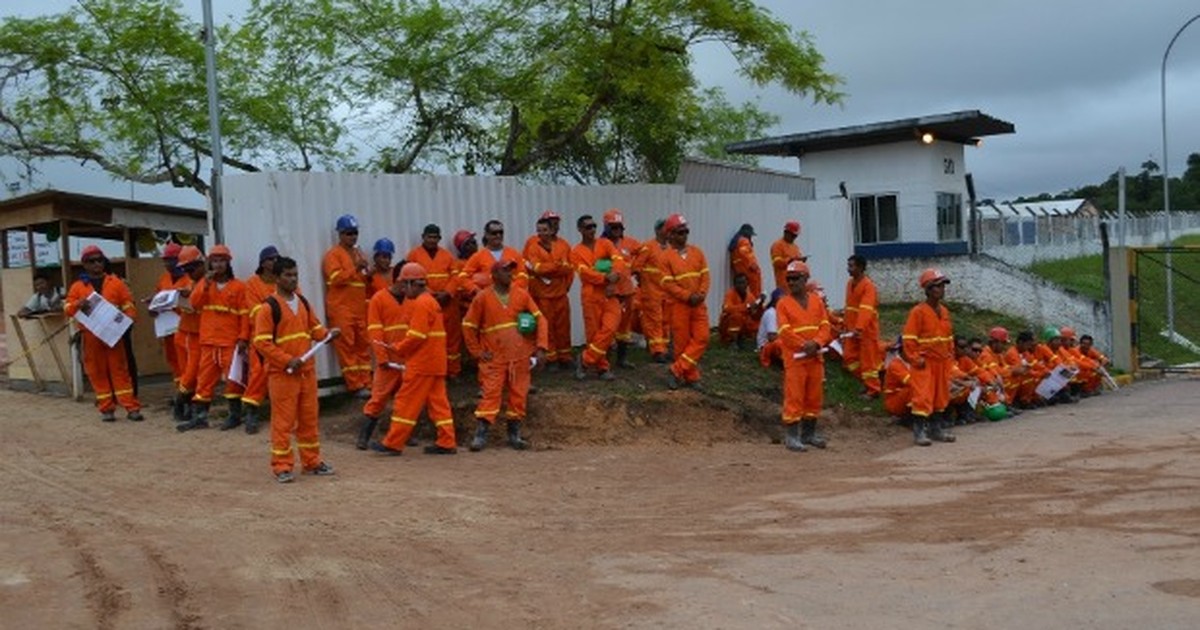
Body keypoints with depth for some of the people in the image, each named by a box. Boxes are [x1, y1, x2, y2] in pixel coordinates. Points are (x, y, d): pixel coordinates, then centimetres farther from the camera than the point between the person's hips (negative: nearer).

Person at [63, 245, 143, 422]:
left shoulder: (116, 282, 8)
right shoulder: (78, 286, 9)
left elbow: (128, 305, 7)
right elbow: (67, 308, 5)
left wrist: (128, 320, -12)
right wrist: (78, 305, -17)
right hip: (91, 336, 1)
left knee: (120, 370, -1)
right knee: (98, 372, 4)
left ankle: (132, 407, -2)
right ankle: (106, 409, 10)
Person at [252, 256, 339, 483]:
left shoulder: (303, 302, 11)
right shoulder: (269, 307, -11)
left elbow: (314, 327, 19)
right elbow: (261, 342, -14)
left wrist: (327, 334, -4)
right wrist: (287, 361, -19)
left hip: (307, 371, 7)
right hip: (281, 373, -7)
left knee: (309, 418, 13)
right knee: (283, 421, -2)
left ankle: (311, 461, 23)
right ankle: (281, 466, 6)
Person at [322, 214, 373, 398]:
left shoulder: (358, 252, 20)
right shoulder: (333, 254, -2)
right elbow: (336, 279, -15)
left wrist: (367, 274, 9)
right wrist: (355, 268, -19)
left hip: (360, 308, 7)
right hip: (341, 308, -7)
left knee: (363, 345, 6)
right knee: (346, 346, -6)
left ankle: (365, 383, 10)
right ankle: (355, 385, -5)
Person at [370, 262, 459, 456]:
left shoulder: (420, 304, -14)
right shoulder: (431, 301, 18)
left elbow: (417, 336, -20)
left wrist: (399, 348, -6)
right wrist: (402, 348, 11)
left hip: (421, 364, -10)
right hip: (435, 363, 10)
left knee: (406, 402, -4)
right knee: (438, 401, 10)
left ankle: (393, 443, 1)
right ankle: (447, 442, 9)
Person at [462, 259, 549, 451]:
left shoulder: (522, 295, 4)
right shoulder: (482, 298, -2)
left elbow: (540, 319, 5)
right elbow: (468, 326, 3)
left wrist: (541, 347, -3)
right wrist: (477, 352, -1)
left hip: (520, 357, 3)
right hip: (494, 357, -3)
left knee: (519, 395, 5)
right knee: (490, 394, -9)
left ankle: (514, 434, 16)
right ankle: (480, 435, -7)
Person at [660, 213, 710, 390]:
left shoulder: (697, 252, 8)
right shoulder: (666, 256, -5)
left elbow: (705, 275, 6)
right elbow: (668, 284, -10)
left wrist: (701, 294, -10)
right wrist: (688, 296, -16)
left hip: (698, 304, 4)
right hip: (679, 305, -4)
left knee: (701, 338, -4)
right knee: (682, 342, 2)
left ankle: (677, 371, 2)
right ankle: (690, 376, 15)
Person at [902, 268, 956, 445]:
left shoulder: (944, 311, 11)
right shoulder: (918, 312, -13)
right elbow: (909, 338, -14)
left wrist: (950, 355, 13)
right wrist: (916, 359, -16)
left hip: (943, 362, 8)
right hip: (925, 363, -8)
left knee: (941, 395, 14)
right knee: (923, 396, -10)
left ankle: (936, 428, 25)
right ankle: (919, 431, -6)